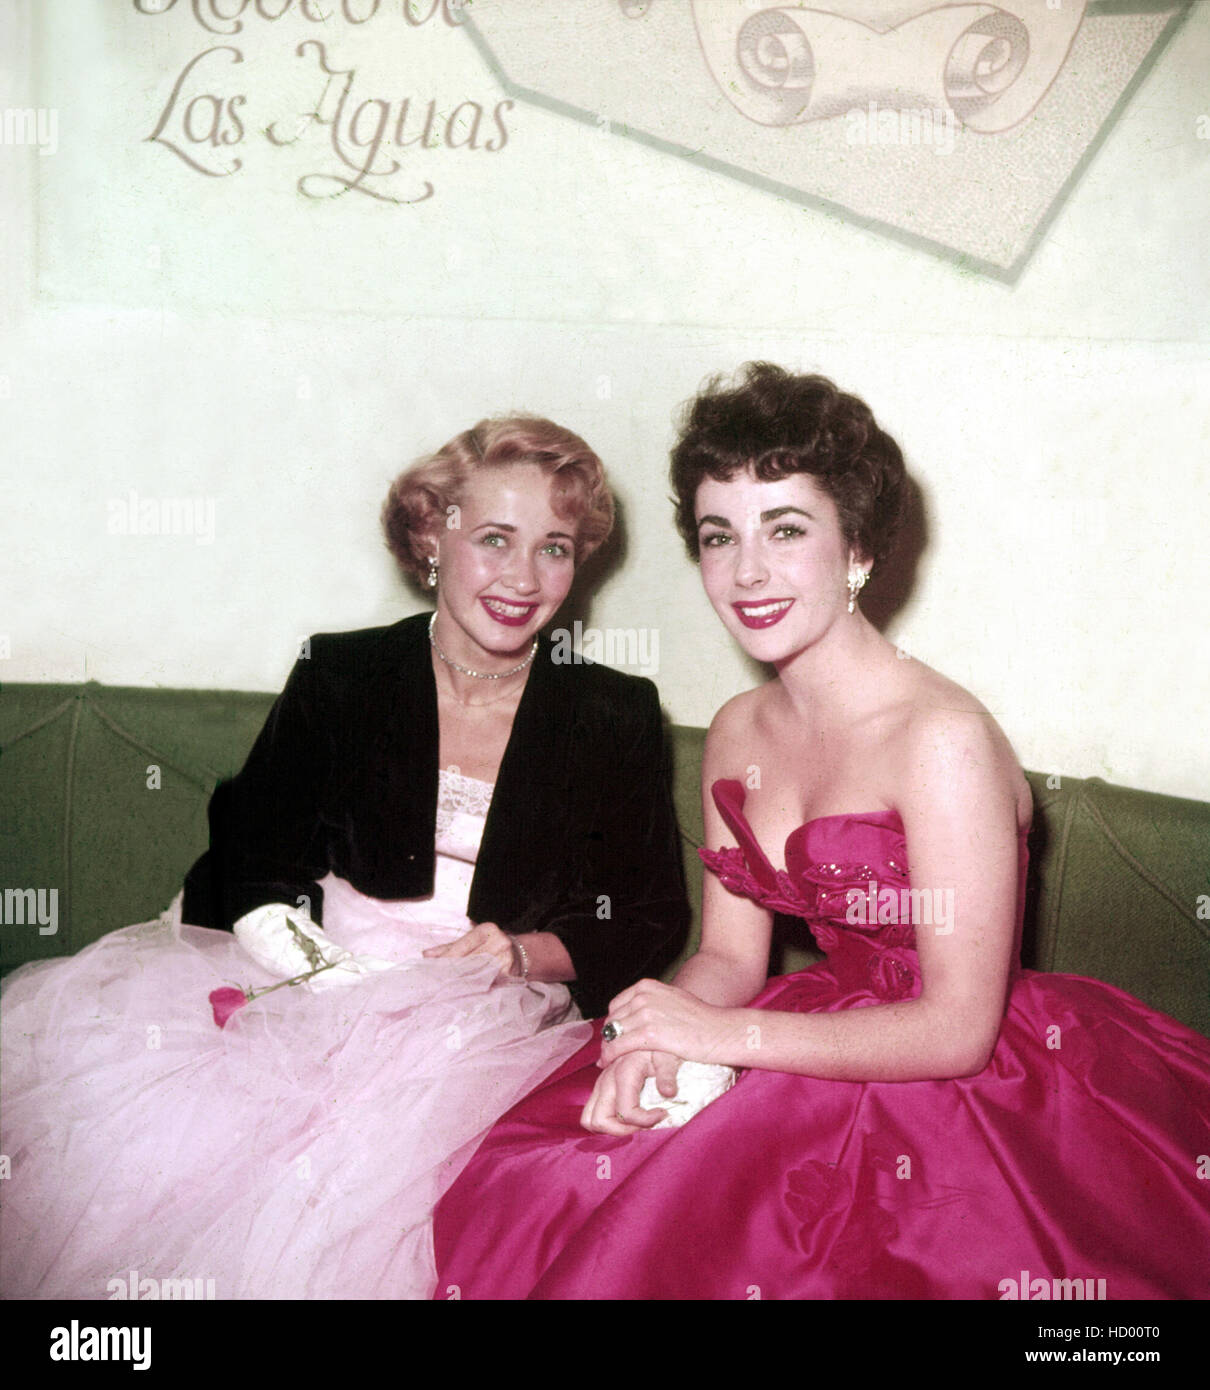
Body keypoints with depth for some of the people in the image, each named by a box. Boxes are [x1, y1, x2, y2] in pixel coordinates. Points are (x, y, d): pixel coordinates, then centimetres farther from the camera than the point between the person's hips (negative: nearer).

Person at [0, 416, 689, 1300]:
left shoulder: (617, 716, 7)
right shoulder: (341, 677, 8)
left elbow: (654, 919, 9)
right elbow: (249, 870, 3)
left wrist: (530, 954, -9)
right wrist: (313, 960, -17)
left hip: (489, 1016, -1)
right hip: (308, 982, 2)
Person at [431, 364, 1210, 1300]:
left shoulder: (942, 739, -22)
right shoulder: (737, 734, 3)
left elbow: (957, 1031, -21)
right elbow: (730, 957, 7)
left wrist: (723, 1033, -18)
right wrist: (651, 1044, -14)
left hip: (976, 1096, -6)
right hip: (833, 1040, 6)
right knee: (537, 1192, -9)